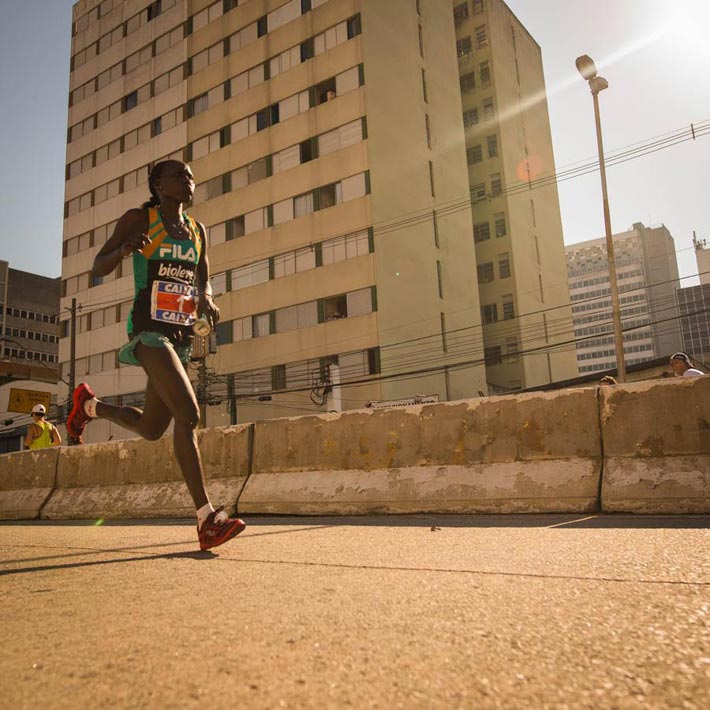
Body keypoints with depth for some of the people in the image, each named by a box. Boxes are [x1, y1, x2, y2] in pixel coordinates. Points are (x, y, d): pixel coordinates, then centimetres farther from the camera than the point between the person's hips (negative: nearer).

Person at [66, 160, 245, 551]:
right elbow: (99, 266, 4)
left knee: (151, 429, 14)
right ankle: (207, 518, -23)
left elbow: (203, 280, 24)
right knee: (188, 414, -24)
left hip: (181, 336, 7)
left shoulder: (197, 230, 16)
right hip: (149, 331, -7)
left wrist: (206, 300, 0)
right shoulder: (138, 219, 1)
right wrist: (124, 249, -19)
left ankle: (90, 405, 43)